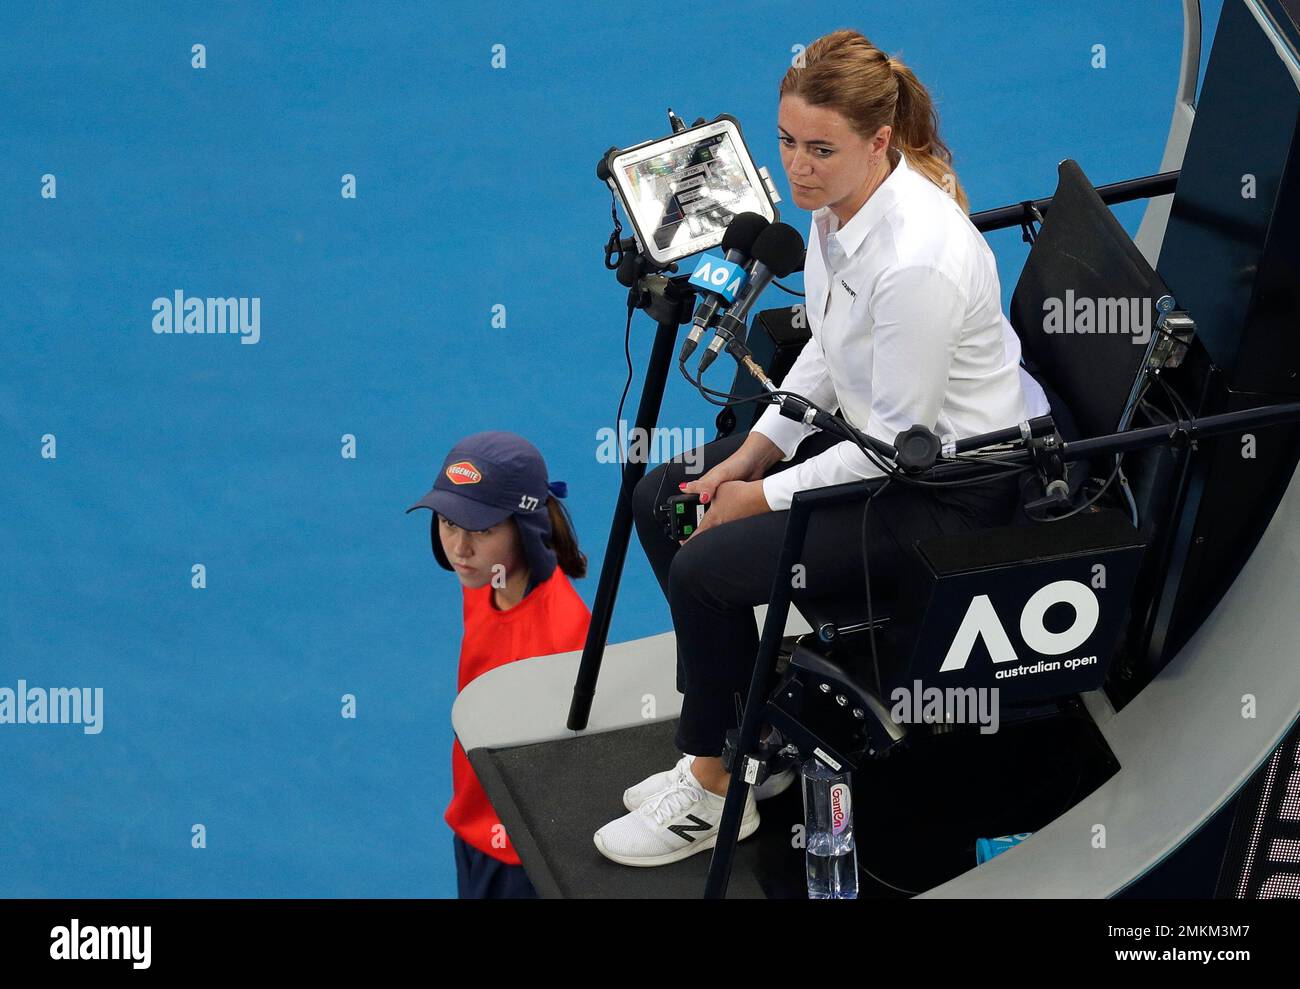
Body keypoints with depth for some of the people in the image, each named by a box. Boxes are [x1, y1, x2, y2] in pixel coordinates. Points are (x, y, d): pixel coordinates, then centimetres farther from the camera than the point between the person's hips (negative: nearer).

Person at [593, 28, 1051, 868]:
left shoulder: (918, 259, -33)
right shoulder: (839, 201, -5)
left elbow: (901, 442, -25)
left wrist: (768, 498, -15)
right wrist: (754, 453, 2)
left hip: (952, 483, -10)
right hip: (874, 428, 10)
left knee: (707, 568, -16)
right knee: (662, 501, 7)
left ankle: (719, 792, 6)